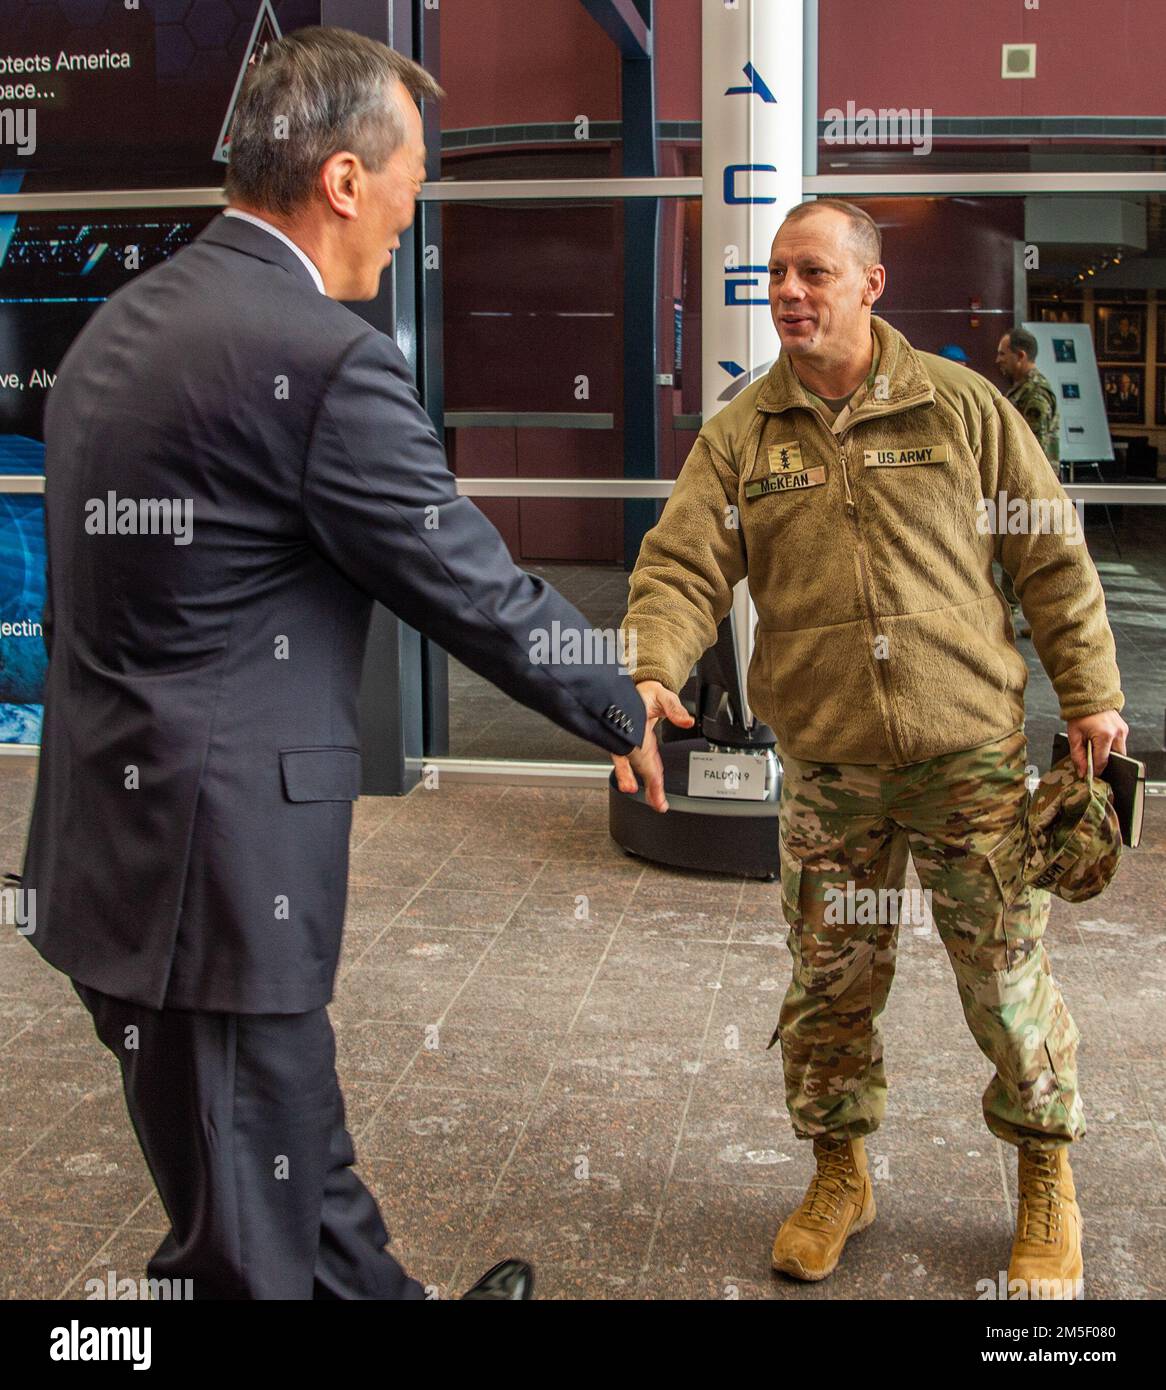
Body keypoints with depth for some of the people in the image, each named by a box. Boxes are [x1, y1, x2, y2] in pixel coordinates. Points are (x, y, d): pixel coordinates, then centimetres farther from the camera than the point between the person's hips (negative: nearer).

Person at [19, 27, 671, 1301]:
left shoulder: (119, 324, 9)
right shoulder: (326, 358, -19)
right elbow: (478, 593, -12)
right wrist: (627, 715, 5)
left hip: (108, 842, 9)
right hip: (216, 863, -9)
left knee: (302, 1153, 25)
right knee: (250, 1250, 8)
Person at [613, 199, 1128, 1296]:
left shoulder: (960, 406, 1)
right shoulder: (739, 436, 3)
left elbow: (1051, 558, 5)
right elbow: (683, 566, -6)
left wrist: (1090, 694, 3)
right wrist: (649, 671, -25)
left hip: (970, 750, -1)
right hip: (825, 766, 2)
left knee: (1006, 970, 5)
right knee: (830, 979, 9)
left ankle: (1046, 1179, 26)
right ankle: (839, 1175, 29)